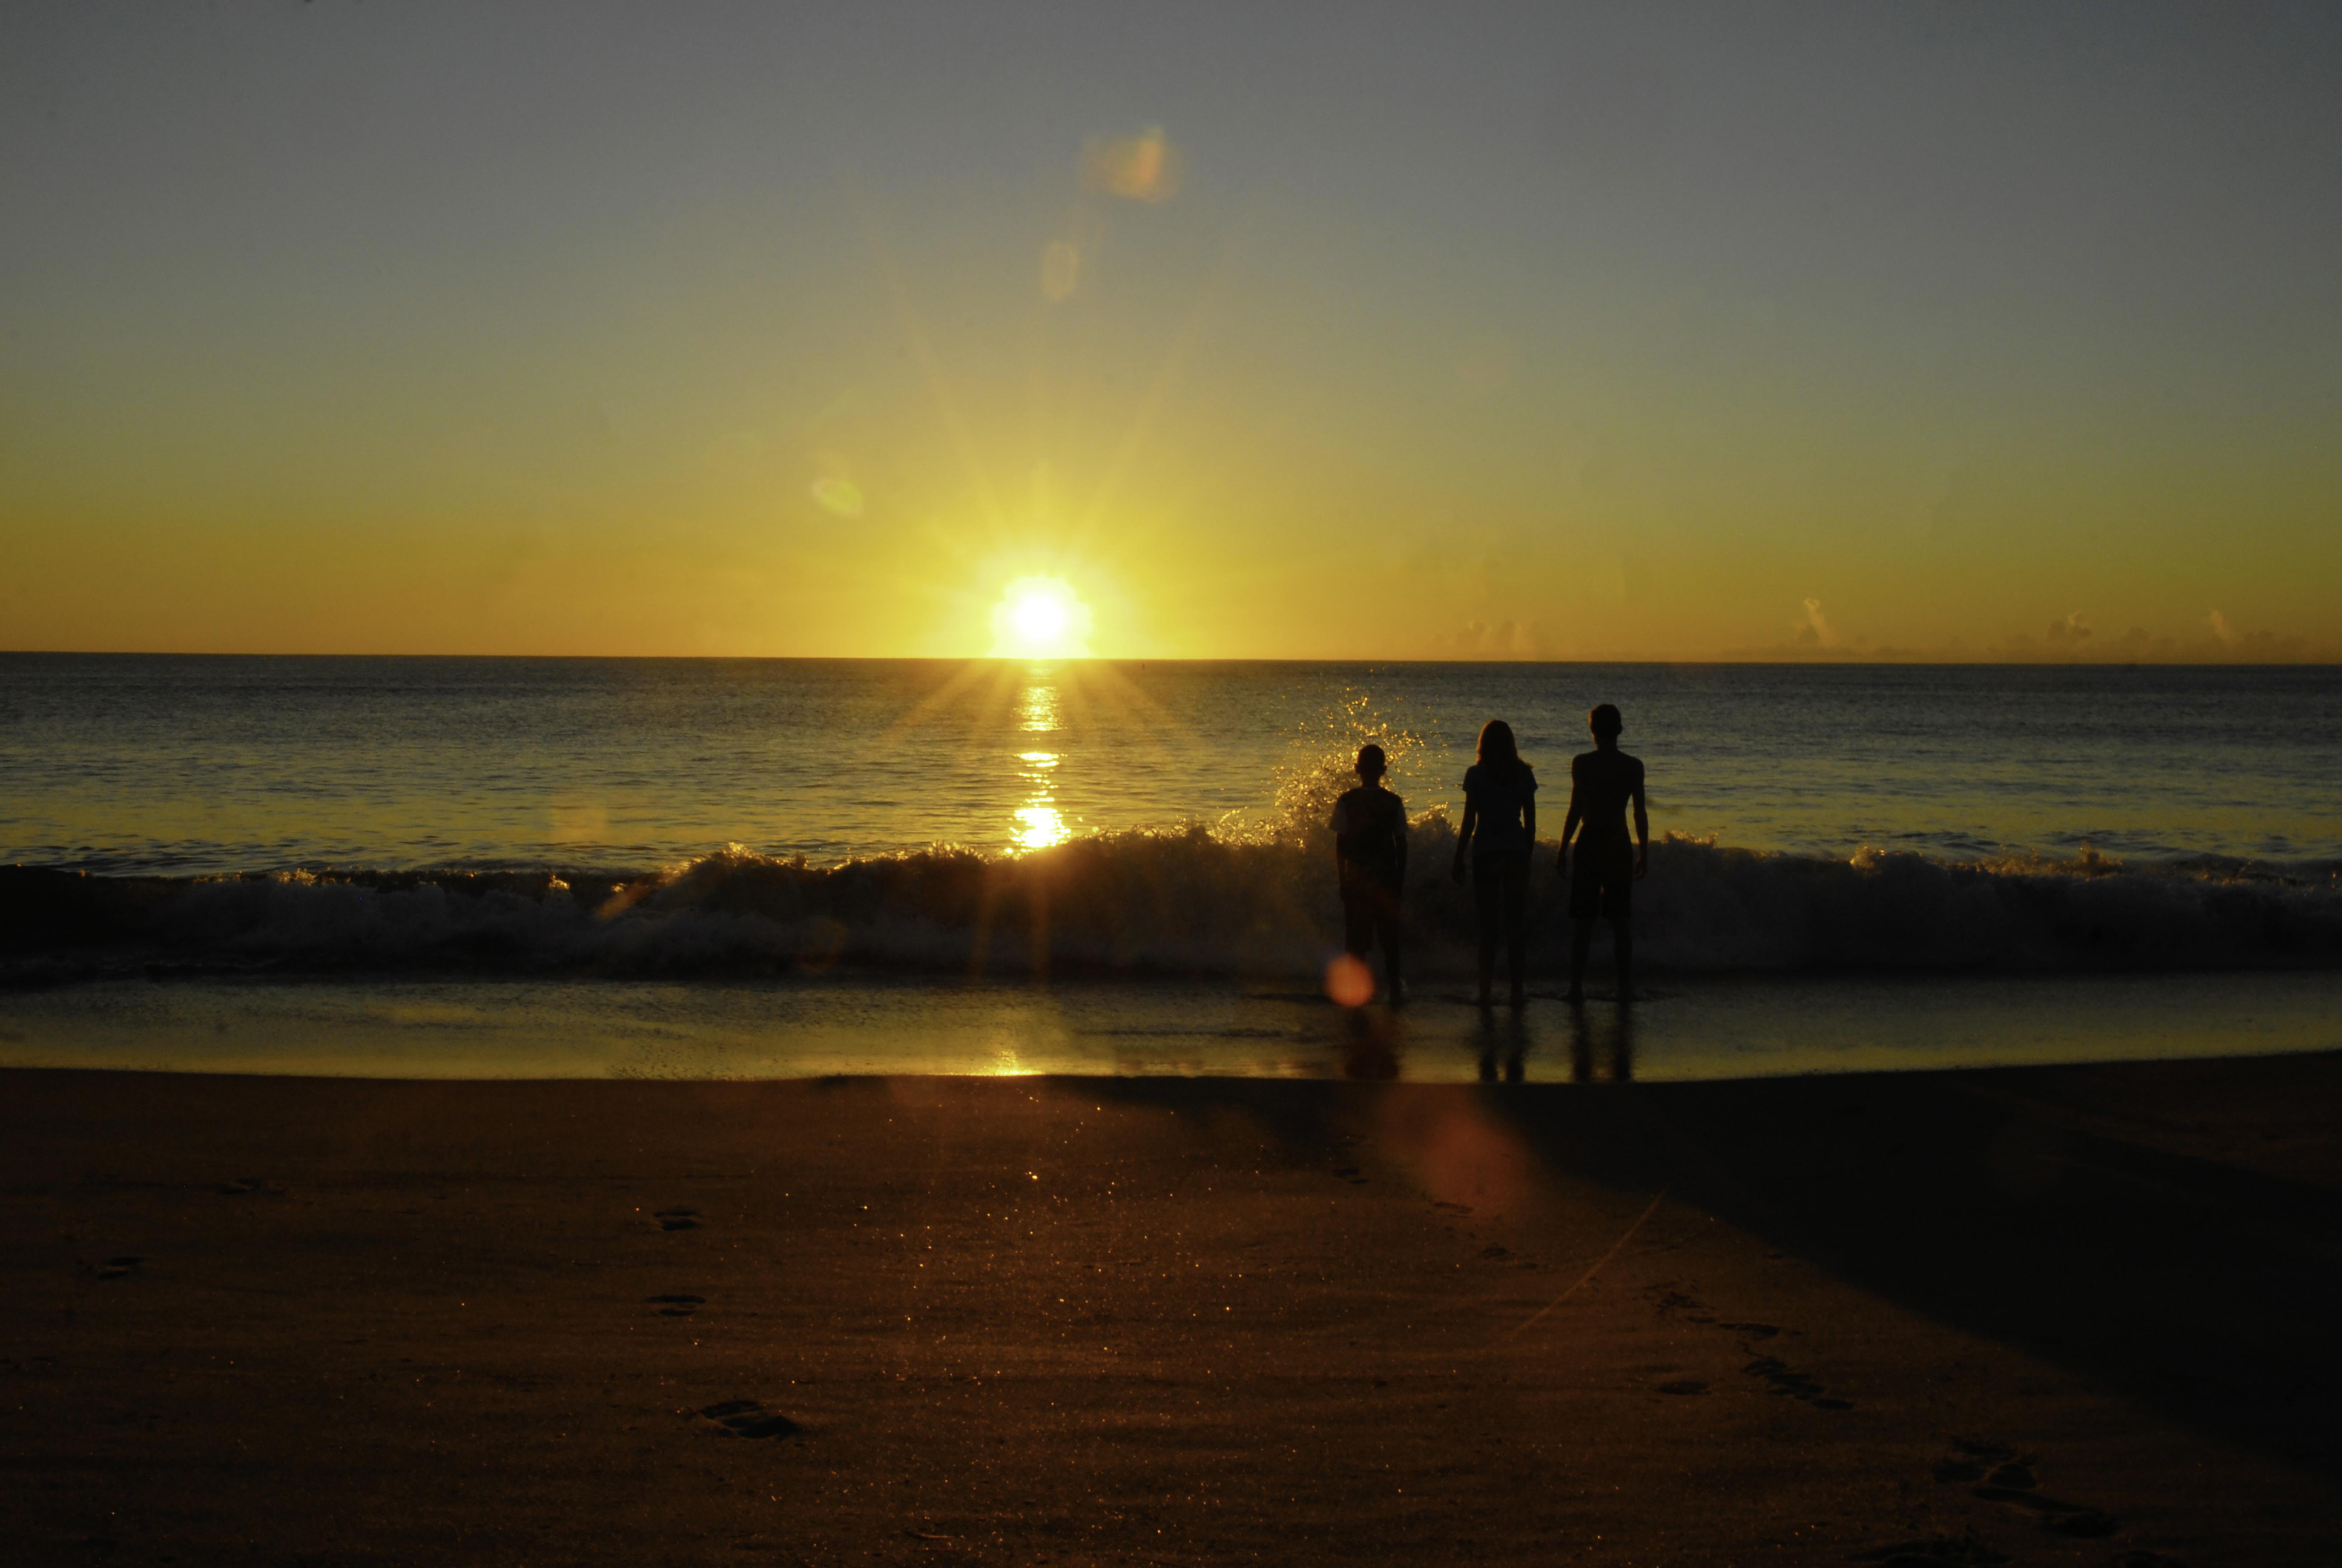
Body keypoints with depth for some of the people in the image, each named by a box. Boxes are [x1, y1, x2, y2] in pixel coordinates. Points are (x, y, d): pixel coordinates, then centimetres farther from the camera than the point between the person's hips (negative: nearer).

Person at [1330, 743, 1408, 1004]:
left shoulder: (1346, 802, -5)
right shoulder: (1394, 803, -1)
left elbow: (1340, 845, -6)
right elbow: (1402, 845, 1)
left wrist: (1342, 880, 0)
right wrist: (1400, 879, 9)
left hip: (1356, 878, -1)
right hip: (1387, 878, 1)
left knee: (1356, 939, 4)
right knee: (1390, 937, 12)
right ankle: (1395, 989, 13)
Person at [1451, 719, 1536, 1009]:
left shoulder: (1476, 775, -4)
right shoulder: (1524, 774, 2)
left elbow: (1469, 821, -5)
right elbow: (1530, 821, 5)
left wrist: (1459, 858, 2)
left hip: (1485, 854, -1)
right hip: (1516, 854, 2)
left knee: (1488, 923, 5)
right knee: (1516, 922, 7)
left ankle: (1486, 992, 3)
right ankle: (1516, 991, 6)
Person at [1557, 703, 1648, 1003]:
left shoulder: (1582, 763, -7)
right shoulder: (1634, 767, 0)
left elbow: (1576, 810, -8)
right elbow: (1641, 814, 2)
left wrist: (1563, 850, -1)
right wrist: (1644, 853, 11)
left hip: (1589, 843, -2)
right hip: (1620, 845, 2)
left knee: (1583, 921, 3)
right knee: (1620, 920, 10)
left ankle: (1577, 986, 0)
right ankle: (1626, 987, 10)